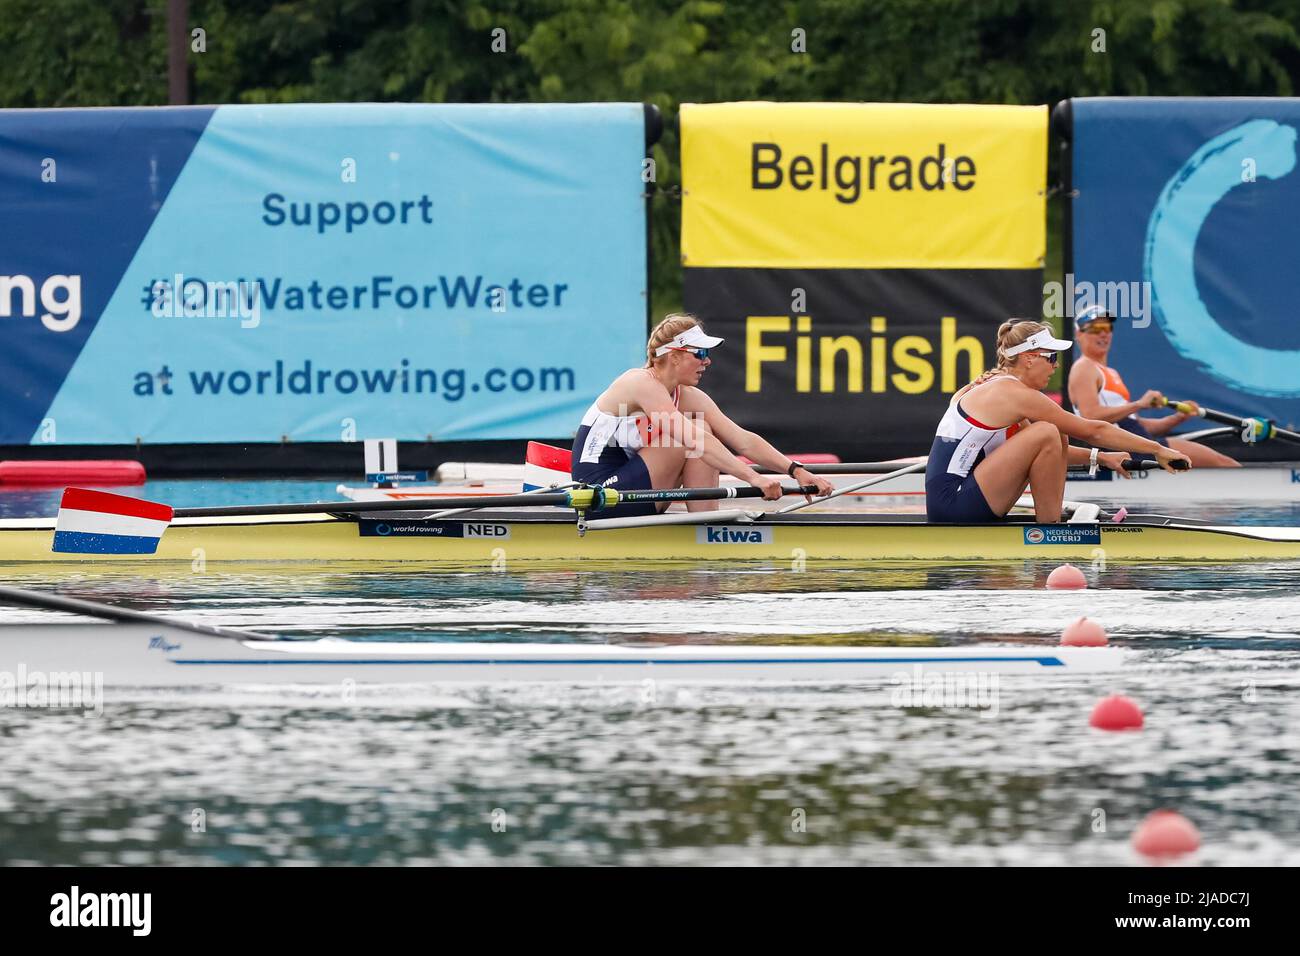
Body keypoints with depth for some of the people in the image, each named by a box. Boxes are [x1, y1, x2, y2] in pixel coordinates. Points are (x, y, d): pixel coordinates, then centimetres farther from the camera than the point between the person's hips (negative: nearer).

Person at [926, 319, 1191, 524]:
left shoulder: (993, 387, 17)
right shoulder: (1015, 393, -11)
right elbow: (1092, 430, -6)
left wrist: (1099, 457, 18)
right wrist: (1158, 450, 1)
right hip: (954, 504, -10)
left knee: (1054, 441, 14)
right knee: (1046, 435, -17)